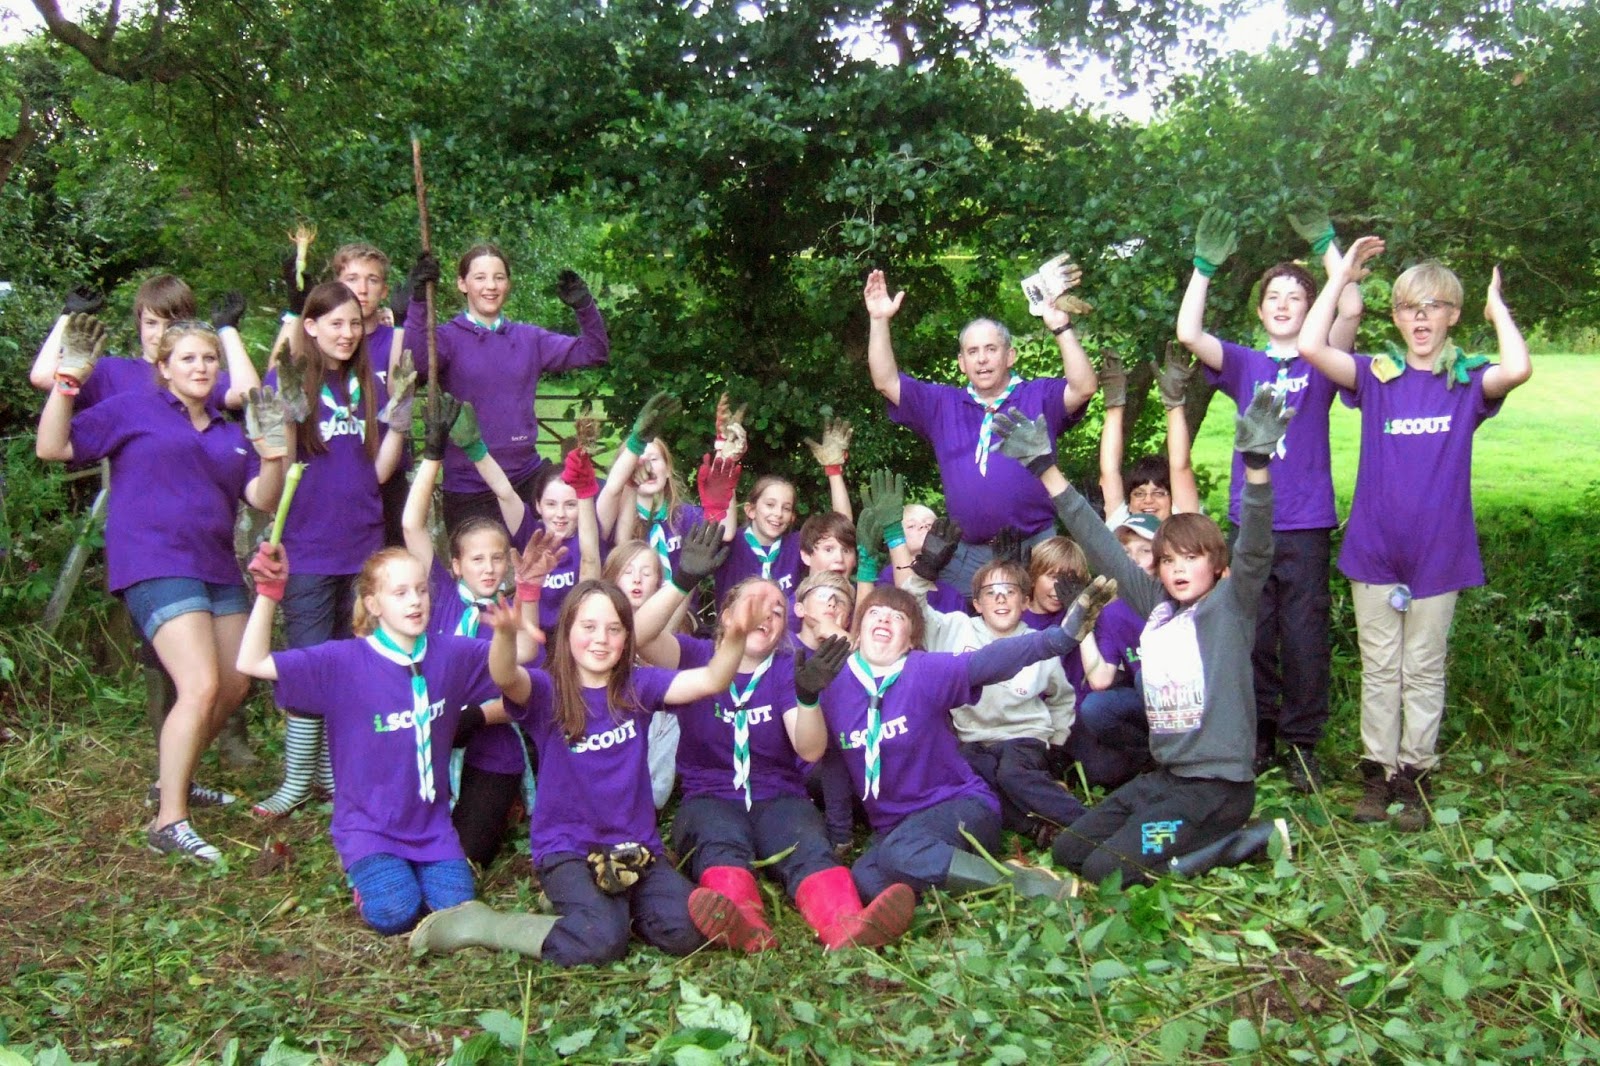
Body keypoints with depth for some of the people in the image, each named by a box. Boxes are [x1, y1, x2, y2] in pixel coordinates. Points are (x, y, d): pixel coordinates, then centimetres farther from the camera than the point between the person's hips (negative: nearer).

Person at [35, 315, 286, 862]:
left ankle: (173, 780, 33)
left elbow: (262, 498, 7)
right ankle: (168, 822, -11)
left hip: (218, 570, 7)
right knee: (201, 685, -19)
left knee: (235, 686, 12)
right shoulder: (132, 409, 4)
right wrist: (68, 381, -10)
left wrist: (272, 448, -8)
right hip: (157, 566, -7)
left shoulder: (230, 433, 17)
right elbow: (52, 448, -1)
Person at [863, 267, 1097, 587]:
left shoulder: (1039, 396, 5)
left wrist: (1062, 329, -21)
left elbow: (1083, 388, -13)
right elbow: (886, 382, 8)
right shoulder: (942, 404, 14)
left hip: (1035, 549, -2)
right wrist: (880, 321, -2)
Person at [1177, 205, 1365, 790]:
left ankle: (1302, 745, 12)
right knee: (1252, 637, 6)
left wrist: (1326, 245, -13)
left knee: (1304, 639, 1)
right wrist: (1205, 266, -11)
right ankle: (1258, 737, 18)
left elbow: (1350, 310, -12)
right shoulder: (1244, 364, 9)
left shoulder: (1320, 364, 6)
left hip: (1307, 525, -1)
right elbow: (1188, 334, -6)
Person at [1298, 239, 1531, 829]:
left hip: (1438, 552, -1)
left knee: (1424, 671, 8)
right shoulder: (1376, 376, 3)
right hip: (1374, 549, 1)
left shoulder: (1468, 381, 1)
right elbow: (1311, 345, -12)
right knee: (1379, 670, 8)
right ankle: (1377, 773, 17)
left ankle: (1414, 776, 17)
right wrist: (1342, 274, -5)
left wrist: (1497, 305, -7)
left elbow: (1517, 369, -22)